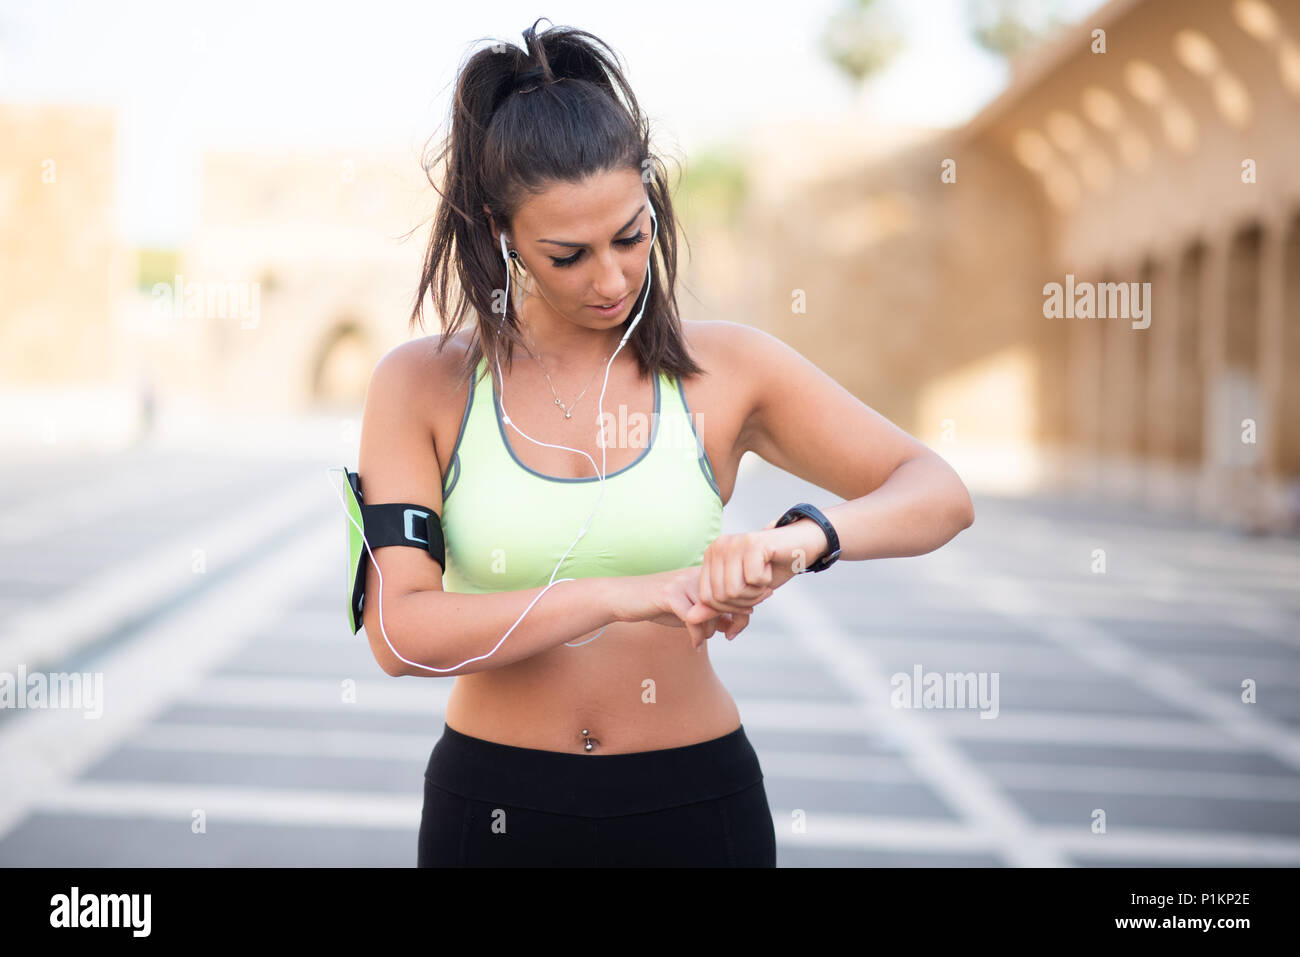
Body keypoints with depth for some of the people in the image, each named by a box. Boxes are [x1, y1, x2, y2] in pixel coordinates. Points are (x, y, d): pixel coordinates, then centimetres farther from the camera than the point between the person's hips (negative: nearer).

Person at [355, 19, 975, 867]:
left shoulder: (725, 370, -3)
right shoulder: (423, 385, -6)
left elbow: (940, 494, -4)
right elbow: (400, 631, -16)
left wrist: (806, 536, -25)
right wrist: (621, 596, -27)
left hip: (696, 806, 1)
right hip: (494, 807, 0)